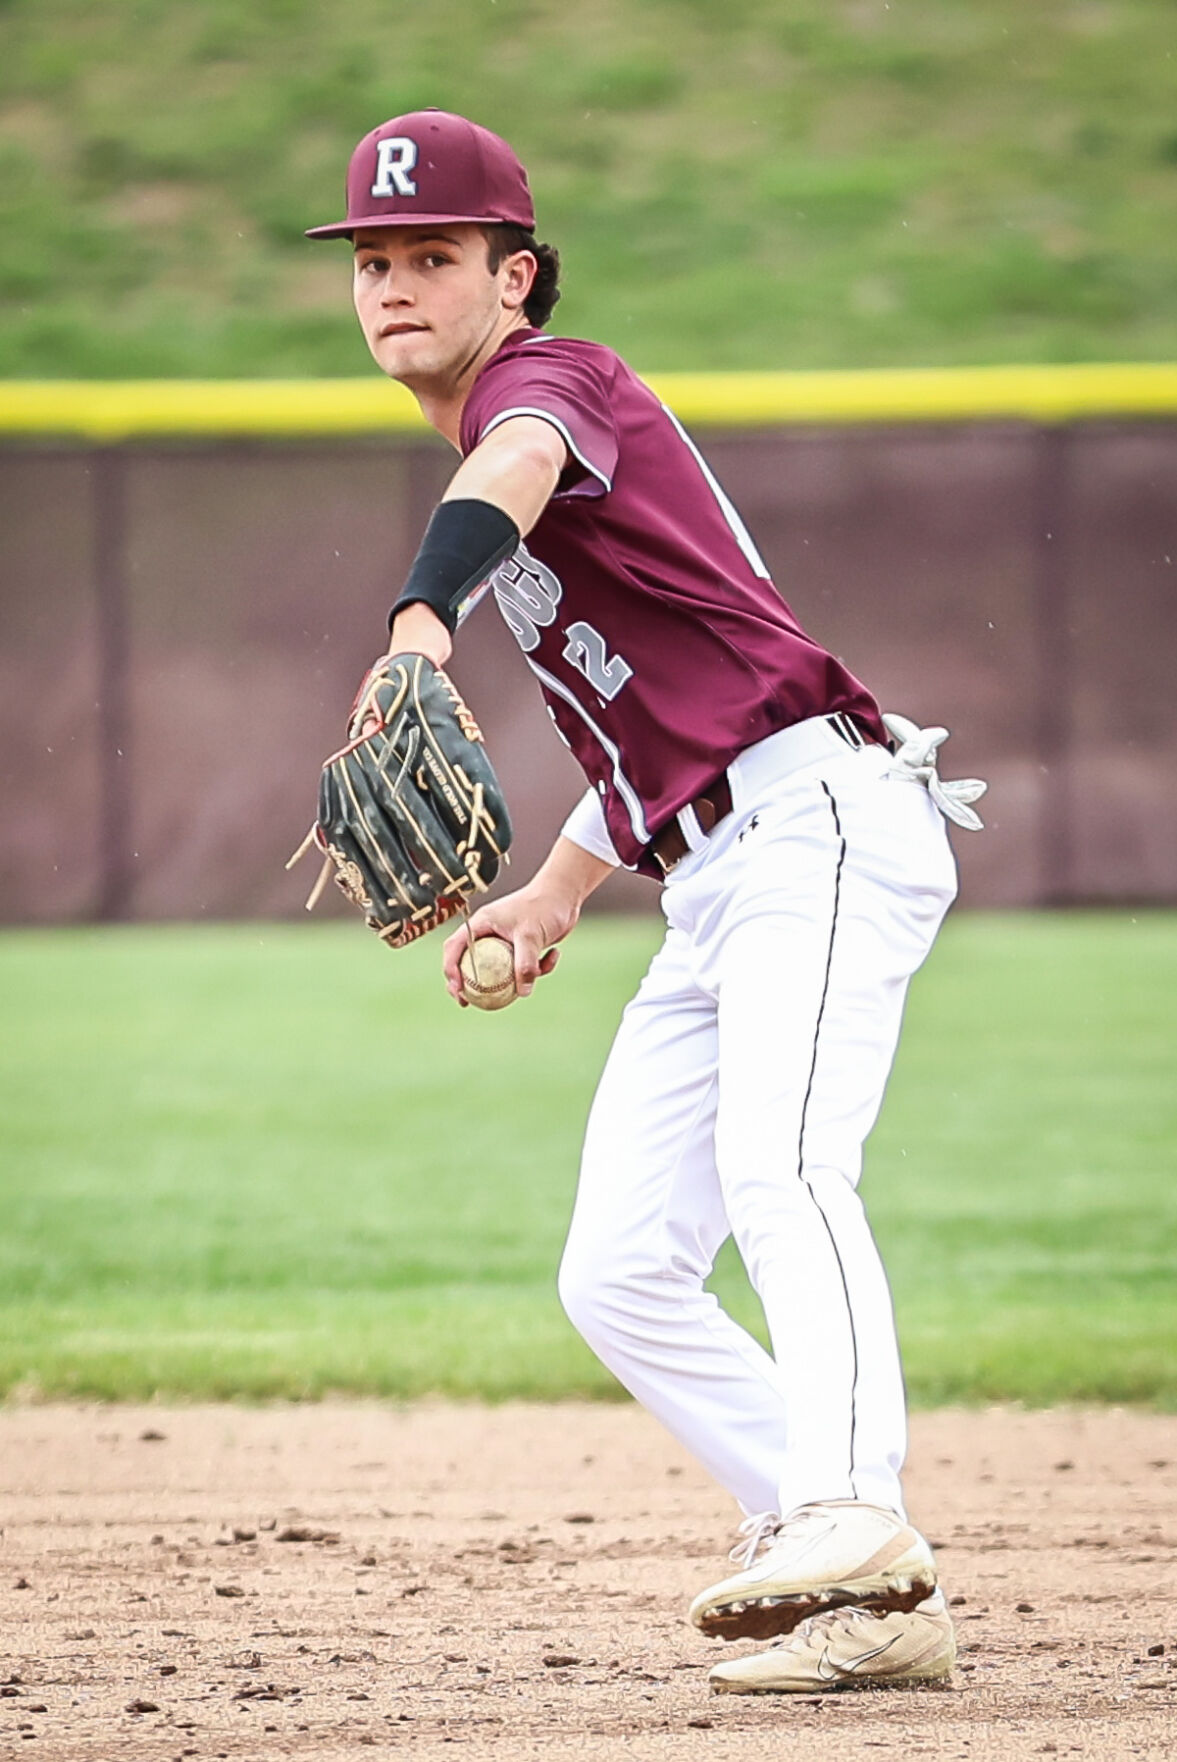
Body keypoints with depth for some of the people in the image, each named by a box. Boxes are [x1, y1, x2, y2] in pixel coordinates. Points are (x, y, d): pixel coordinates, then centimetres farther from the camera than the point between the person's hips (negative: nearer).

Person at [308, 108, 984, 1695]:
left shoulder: (551, 375, -4)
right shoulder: (511, 445, 24)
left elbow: (519, 470, -32)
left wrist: (423, 623, -51)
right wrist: (558, 893, 30)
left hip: (818, 821, -10)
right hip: (712, 898, 10)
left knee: (778, 1167, -32)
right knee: (619, 1276, 3)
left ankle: (851, 1520, -51)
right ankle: (879, 1611, -1)